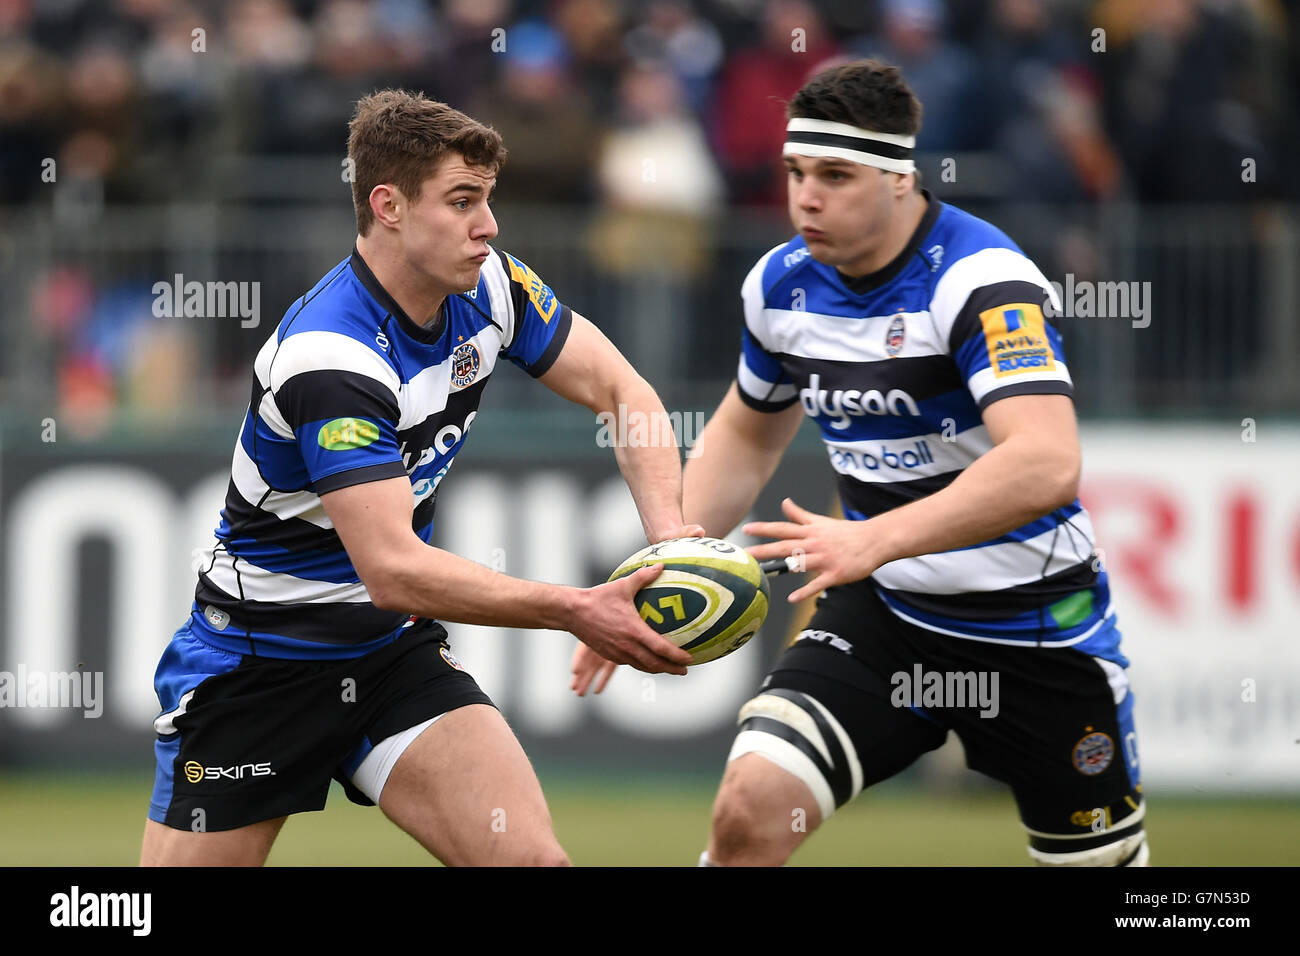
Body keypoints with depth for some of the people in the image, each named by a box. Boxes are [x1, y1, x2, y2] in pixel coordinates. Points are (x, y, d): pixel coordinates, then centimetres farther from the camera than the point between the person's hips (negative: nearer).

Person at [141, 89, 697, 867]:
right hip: (257, 652, -6)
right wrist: (575, 611, -36)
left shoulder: (489, 287, -6)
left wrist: (668, 530, -15)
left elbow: (620, 391, 4)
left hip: (394, 651, 6)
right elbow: (392, 570, -34)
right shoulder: (330, 358, -28)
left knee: (531, 857, -16)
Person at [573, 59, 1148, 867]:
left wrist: (873, 540, -45)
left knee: (1101, 858, 6)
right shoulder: (783, 284, -2)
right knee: (751, 808, -17)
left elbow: (1047, 464, -38)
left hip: (1032, 626, -4)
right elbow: (748, 434, 19)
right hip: (881, 615, 4)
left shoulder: (979, 279, -23)